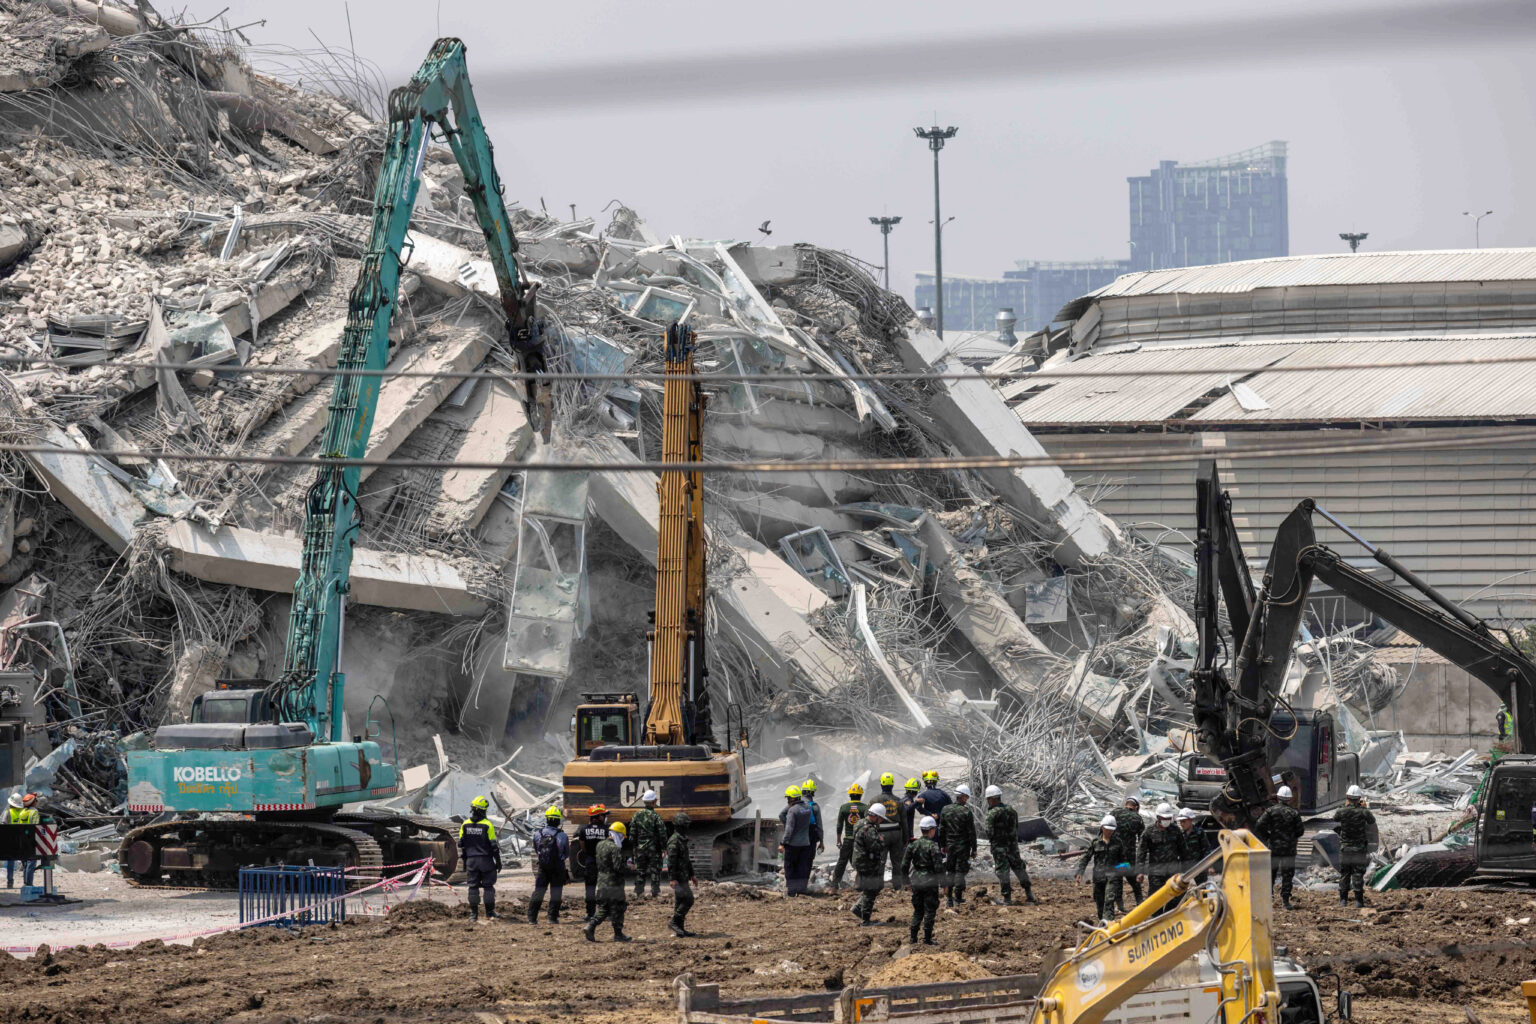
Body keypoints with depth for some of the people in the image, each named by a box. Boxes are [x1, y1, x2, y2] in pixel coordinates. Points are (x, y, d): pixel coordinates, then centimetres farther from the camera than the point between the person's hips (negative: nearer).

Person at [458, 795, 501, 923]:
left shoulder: (465, 824, 0)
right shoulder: (487, 825, -11)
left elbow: (461, 844, 5)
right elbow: (494, 845, -8)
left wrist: (463, 860, 14)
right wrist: (498, 861, 1)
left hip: (471, 860, 3)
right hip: (486, 860, -3)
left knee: (473, 887, 7)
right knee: (488, 886, 6)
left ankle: (473, 914, 5)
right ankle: (490, 913, 6)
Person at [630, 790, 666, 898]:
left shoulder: (637, 815, -1)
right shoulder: (656, 816, -12)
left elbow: (632, 832, 2)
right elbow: (662, 834, -11)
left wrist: (634, 845, 14)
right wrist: (664, 848, 0)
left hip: (640, 848, 3)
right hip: (654, 848, -3)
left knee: (640, 869, 10)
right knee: (655, 869, 4)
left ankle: (639, 890, 10)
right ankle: (655, 890, 3)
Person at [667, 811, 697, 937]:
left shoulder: (682, 840, 16)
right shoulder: (674, 841, -16)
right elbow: (671, 861, -22)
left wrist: (692, 875, 26)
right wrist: (672, 879, -26)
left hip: (683, 877, 10)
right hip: (678, 877, -10)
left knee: (680, 902, 9)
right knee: (688, 900, -13)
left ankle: (680, 929, 11)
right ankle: (675, 922, -9)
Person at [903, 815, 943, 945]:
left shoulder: (913, 845, 1)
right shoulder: (932, 846, -15)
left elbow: (904, 866, 3)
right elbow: (938, 868, -18)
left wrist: (908, 876, 19)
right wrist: (946, 867, 1)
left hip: (916, 883, 5)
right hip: (930, 883, -5)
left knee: (917, 911, 16)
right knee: (929, 911, 5)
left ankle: (913, 938, 13)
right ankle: (927, 939, 5)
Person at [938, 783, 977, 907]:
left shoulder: (946, 810, 0)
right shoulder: (966, 812, -14)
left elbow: (941, 830, 6)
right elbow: (971, 832, -11)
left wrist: (942, 845, 16)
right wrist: (974, 849, -4)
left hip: (950, 845, 4)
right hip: (963, 846, -4)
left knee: (950, 870, 12)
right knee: (961, 871, 3)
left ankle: (949, 895, 11)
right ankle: (958, 896, 4)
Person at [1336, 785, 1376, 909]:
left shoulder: (1342, 812, -9)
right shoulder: (1363, 812, -13)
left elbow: (1335, 818, 14)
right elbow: (1372, 821, 6)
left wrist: (1346, 805, 18)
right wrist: (1365, 808, 17)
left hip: (1344, 848, 1)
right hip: (1359, 849, -1)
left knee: (1344, 874, 10)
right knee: (1358, 875, 2)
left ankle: (1343, 900, 9)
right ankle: (1358, 900, 0)